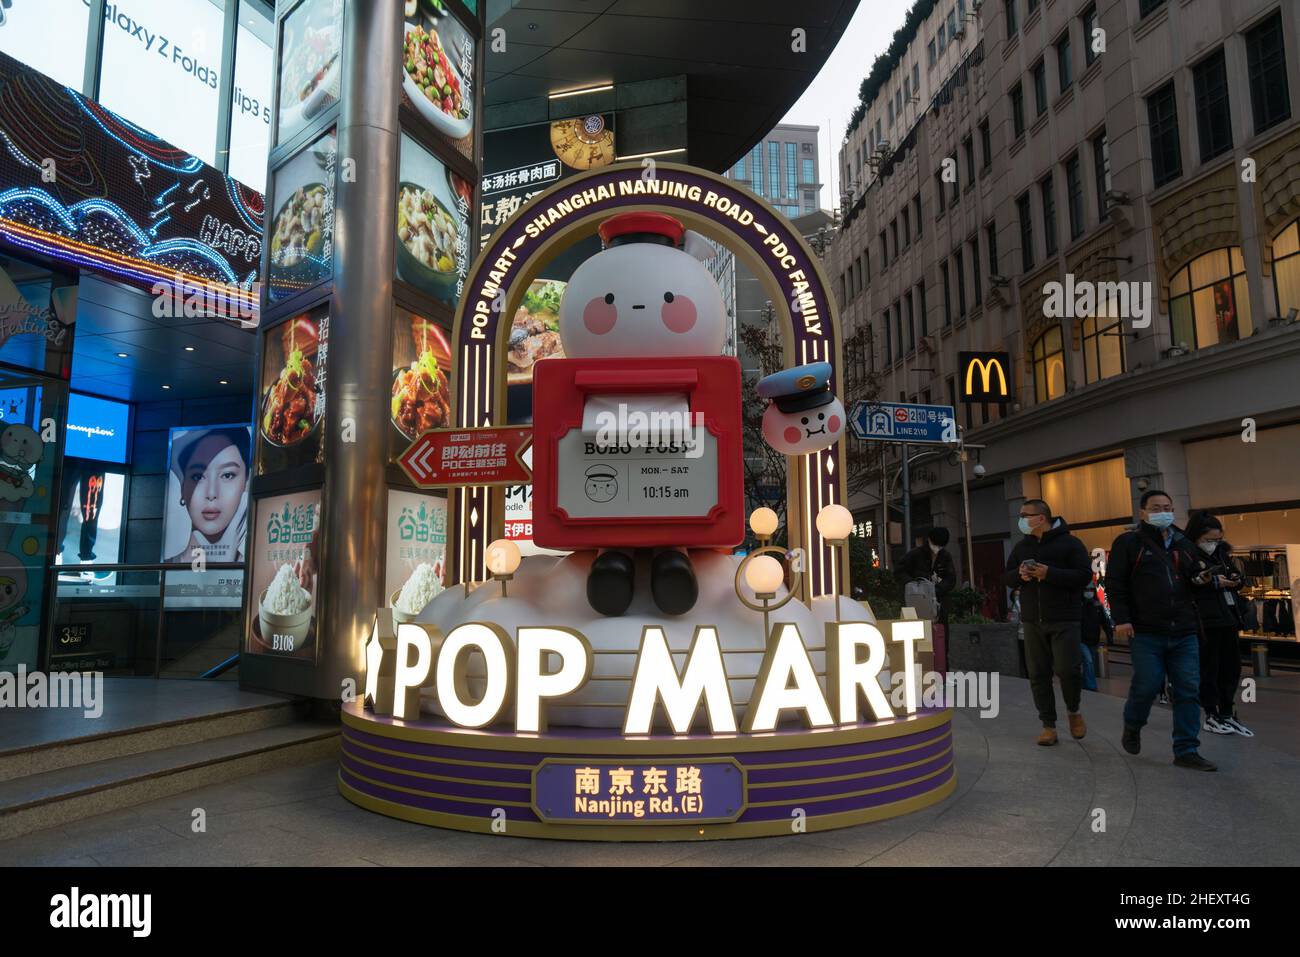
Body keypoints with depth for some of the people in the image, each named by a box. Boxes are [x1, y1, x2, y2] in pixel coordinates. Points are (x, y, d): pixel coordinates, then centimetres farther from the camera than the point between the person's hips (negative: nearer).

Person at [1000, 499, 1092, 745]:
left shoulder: (1069, 543, -4)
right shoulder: (1022, 546, 13)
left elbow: (1085, 575, -12)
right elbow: (1006, 578, 15)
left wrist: (1049, 573, -22)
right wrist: (1019, 574, -8)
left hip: (1064, 620, -5)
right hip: (1032, 621, 5)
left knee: (1068, 670, -8)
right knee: (1038, 674, 5)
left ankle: (1073, 711, 21)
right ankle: (1048, 725, 15)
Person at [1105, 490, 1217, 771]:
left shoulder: (1184, 544, 17)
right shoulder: (1128, 542, 0)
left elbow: (1194, 581, 28)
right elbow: (1115, 583, -5)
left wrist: (1202, 580, 3)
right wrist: (1121, 619, -14)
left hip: (1184, 633, 5)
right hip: (1146, 632, -5)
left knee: (1188, 690, 2)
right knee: (1147, 686, -7)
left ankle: (1186, 751, 10)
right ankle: (1132, 727, 23)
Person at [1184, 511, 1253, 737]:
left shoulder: (1222, 553, 13)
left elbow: (1236, 575, 24)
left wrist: (1236, 580, 2)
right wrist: (1213, 582, -21)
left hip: (1228, 617, 7)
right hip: (1206, 620, -7)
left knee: (1231, 667, 9)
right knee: (1209, 668, -1)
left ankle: (1227, 713, 20)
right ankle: (1211, 716, 10)